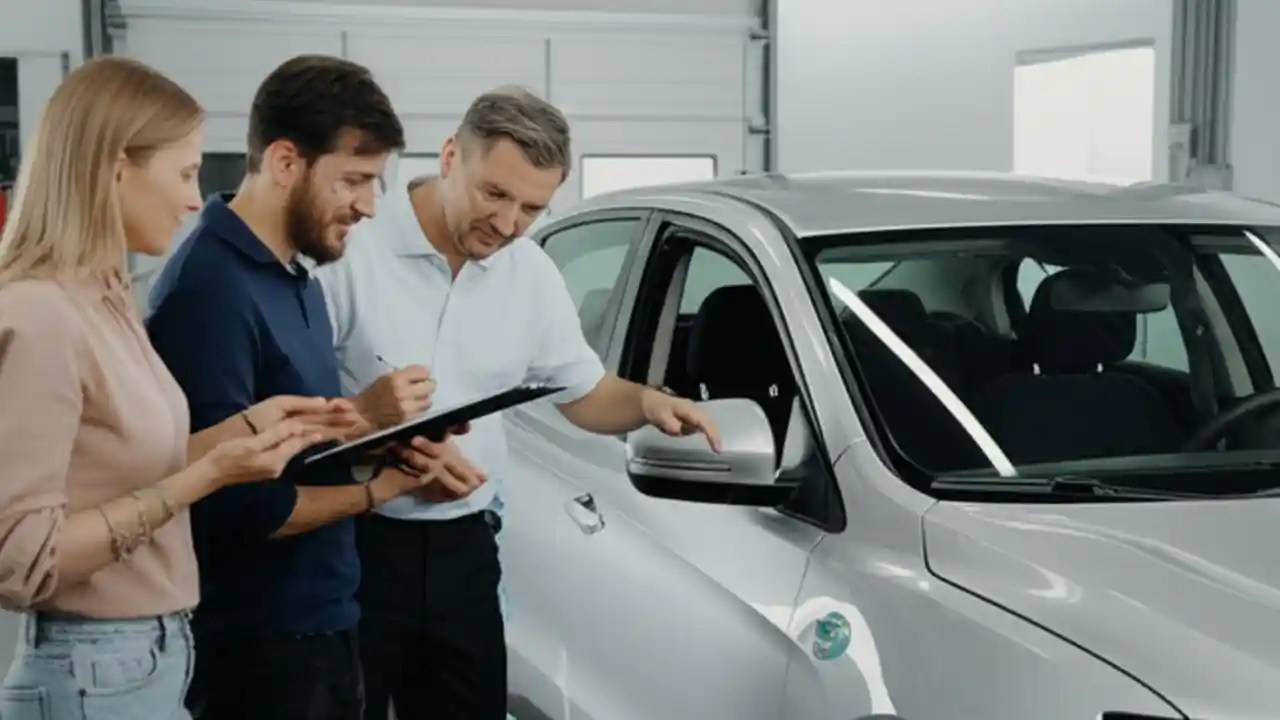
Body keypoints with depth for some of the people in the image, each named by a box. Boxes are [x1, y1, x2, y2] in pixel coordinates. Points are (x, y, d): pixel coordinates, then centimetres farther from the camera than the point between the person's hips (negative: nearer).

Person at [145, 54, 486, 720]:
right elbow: (227, 506, -26)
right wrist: (376, 489, -14)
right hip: (254, 645, -9)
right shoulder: (209, 290, -22)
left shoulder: (295, 276, 10)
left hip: (321, 621, 9)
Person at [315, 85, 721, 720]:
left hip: (463, 549, 5)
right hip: (352, 544, -5)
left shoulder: (532, 274, 6)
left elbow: (584, 391, 15)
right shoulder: (351, 248, -13)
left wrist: (646, 403, -5)